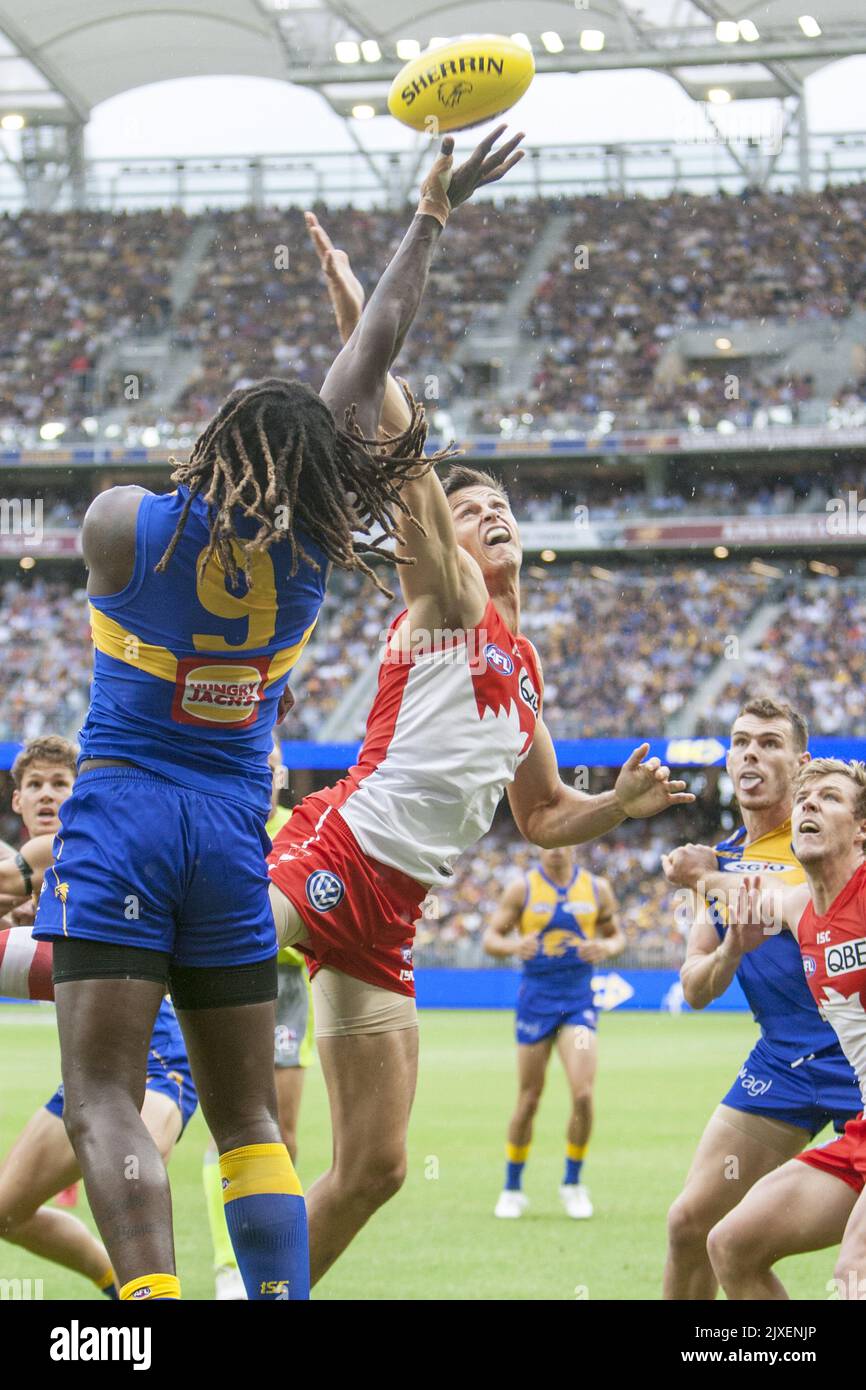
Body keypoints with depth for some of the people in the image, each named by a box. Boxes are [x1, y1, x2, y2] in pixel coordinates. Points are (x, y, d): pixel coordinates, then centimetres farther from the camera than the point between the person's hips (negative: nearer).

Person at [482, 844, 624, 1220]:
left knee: (583, 1094, -14)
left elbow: (615, 935, 14)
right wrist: (513, 945, -22)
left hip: (579, 1001, 1)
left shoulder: (597, 888, 4)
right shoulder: (522, 888, 0)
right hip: (536, 999, -1)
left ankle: (572, 1183, 5)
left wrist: (607, 947, -10)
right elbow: (490, 938, 0)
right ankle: (512, 1189, 19)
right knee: (528, 1100, 3)